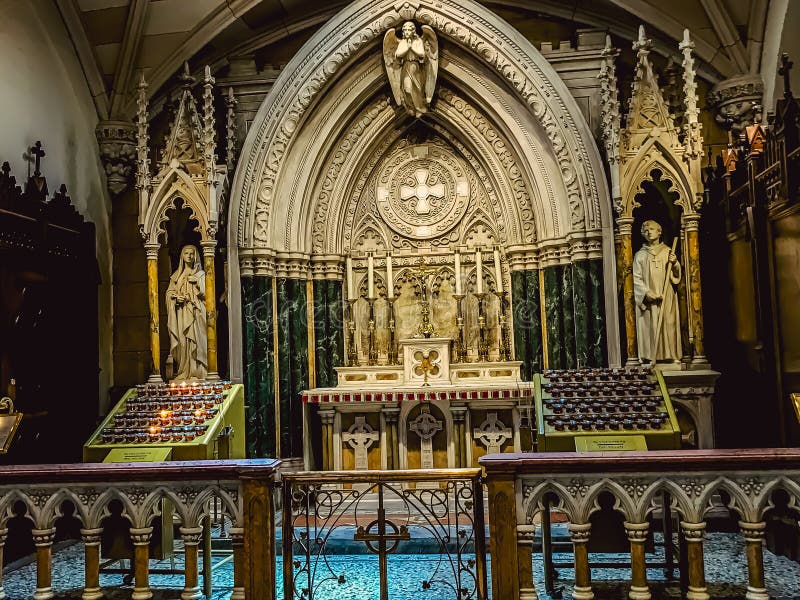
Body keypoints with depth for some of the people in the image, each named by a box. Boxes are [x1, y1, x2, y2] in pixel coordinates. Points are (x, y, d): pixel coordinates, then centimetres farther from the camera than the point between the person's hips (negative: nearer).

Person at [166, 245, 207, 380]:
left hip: (195, 312, -3)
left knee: (195, 340, -10)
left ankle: (197, 372, -10)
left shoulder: (200, 274, 9)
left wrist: (197, 283, -15)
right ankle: (183, 372, 1)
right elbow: (169, 292, 14)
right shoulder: (177, 275, 18)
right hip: (181, 313, 3)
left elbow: (205, 293, 1)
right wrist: (176, 297, -6)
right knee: (182, 342, -3)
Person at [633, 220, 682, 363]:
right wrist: (646, 292, -14)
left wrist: (675, 263, -10)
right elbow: (636, 278, 0)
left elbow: (676, 275, 10)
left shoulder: (668, 252, 11)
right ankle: (652, 356, -4)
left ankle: (672, 355, 4)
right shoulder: (640, 255, 6)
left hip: (667, 297, 1)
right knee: (650, 326, -6)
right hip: (648, 298, -1)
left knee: (669, 324, -1)